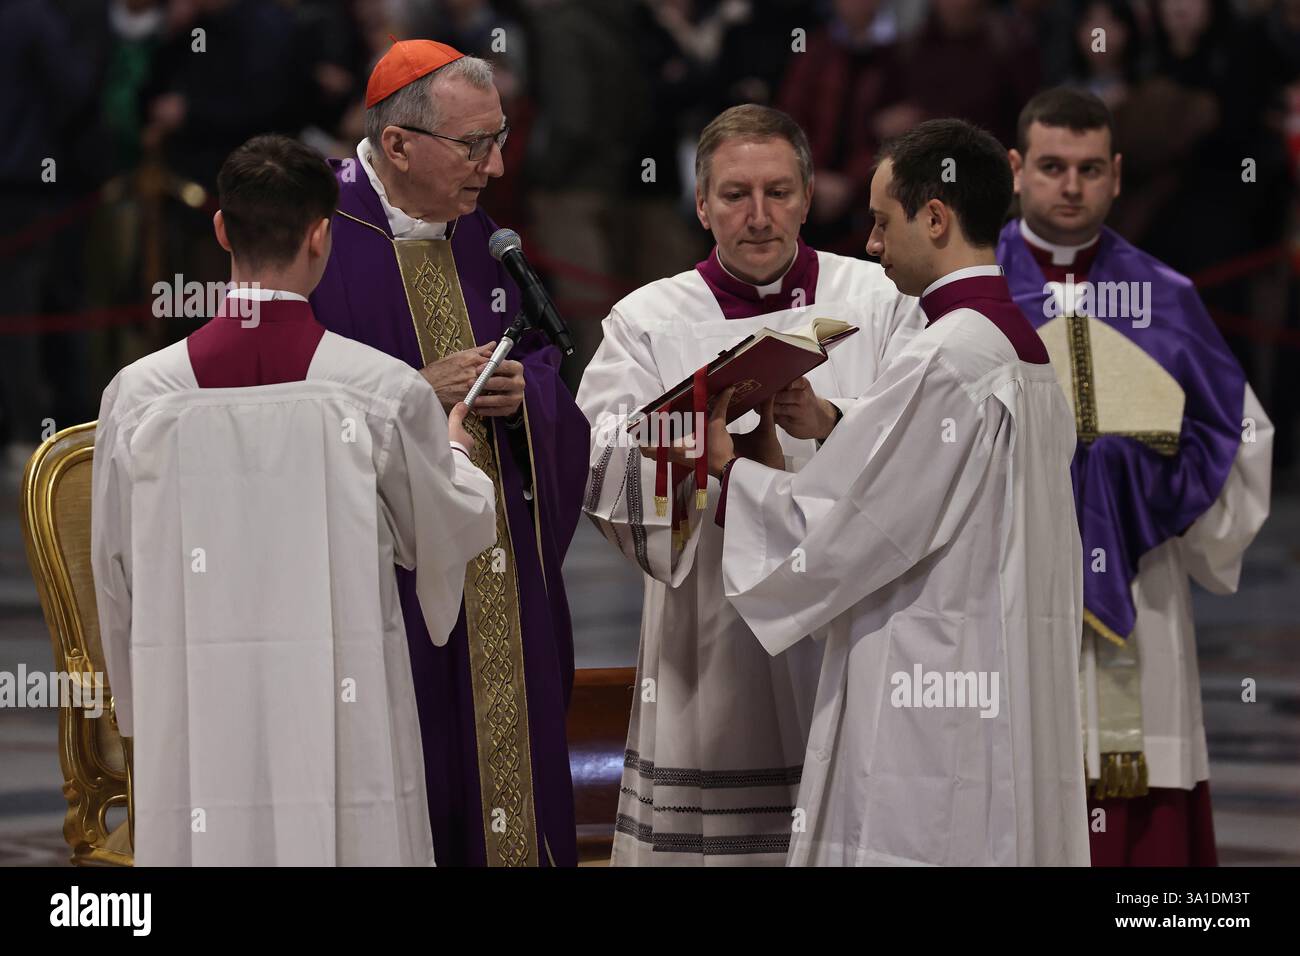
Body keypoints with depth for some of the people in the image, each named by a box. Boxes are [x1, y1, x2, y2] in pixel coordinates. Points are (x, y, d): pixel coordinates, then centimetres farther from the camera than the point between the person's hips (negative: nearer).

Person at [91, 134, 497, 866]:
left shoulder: (139, 394, -5)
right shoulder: (386, 392, -9)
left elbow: (117, 582, 5)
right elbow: (453, 537, 6)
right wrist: (455, 450, 28)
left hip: (197, 731, 2)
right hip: (344, 727, -1)